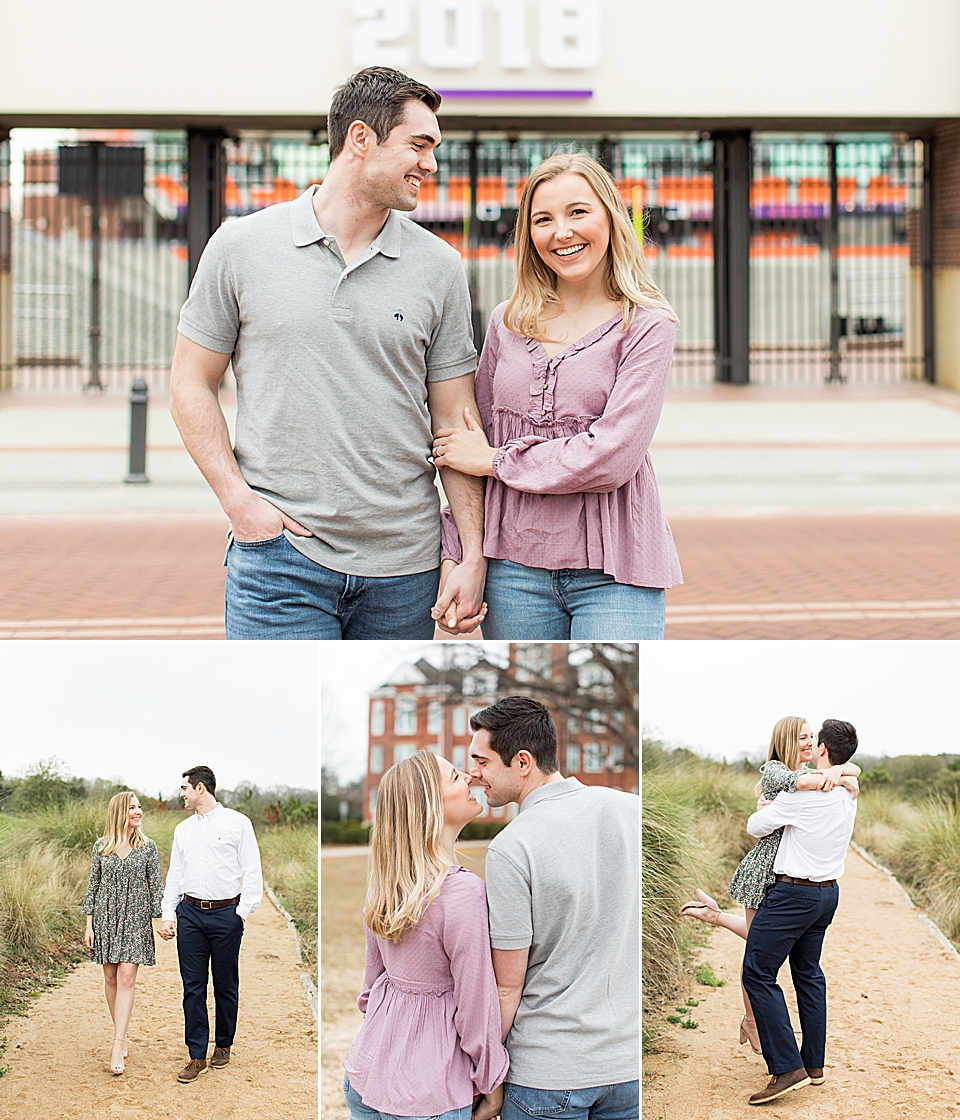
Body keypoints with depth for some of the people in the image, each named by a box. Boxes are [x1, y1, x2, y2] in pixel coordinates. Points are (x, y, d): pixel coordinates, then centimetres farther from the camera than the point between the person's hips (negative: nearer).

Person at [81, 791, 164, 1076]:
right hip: (106, 918, 2)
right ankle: (121, 1034, 22)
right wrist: (89, 925, 3)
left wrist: (162, 919, -3)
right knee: (111, 979, 7)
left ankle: (118, 1045, -14)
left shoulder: (147, 847, 2)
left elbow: (156, 886, 4)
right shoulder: (101, 847, 5)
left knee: (126, 978, -11)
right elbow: (93, 885, 7)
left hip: (135, 919, -2)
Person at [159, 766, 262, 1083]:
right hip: (189, 913, 4)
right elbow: (174, 875, 15)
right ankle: (197, 1055, 4)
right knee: (193, 986, 1)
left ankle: (223, 1045, 23)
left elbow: (252, 871, -2)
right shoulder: (183, 829, 14)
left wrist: (243, 911, -10)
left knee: (226, 985, 6)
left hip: (225, 914, -4)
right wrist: (167, 916, 6)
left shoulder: (237, 823, 0)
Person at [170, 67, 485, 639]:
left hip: (403, 565, 2)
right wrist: (240, 500, -7)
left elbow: (455, 420, 7)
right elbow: (192, 384, 6)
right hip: (281, 556, -2)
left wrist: (474, 556, 2)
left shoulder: (439, 266, 6)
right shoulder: (241, 248, 1)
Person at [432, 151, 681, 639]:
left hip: (611, 574, -3)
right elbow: (469, 443, 14)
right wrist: (453, 554, 6)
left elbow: (613, 457, -13)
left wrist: (496, 460, -5)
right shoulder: (508, 323, 10)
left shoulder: (646, 325, -4)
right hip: (514, 567, 4)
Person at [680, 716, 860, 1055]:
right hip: (766, 870, -8)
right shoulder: (773, 770, -12)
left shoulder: (809, 770, 12)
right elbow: (797, 782, -34)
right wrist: (843, 782, -27)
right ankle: (751, 1021, 19)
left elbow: (854, 768, 5)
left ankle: (714, 914, 31)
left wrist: (838, 771, -19)